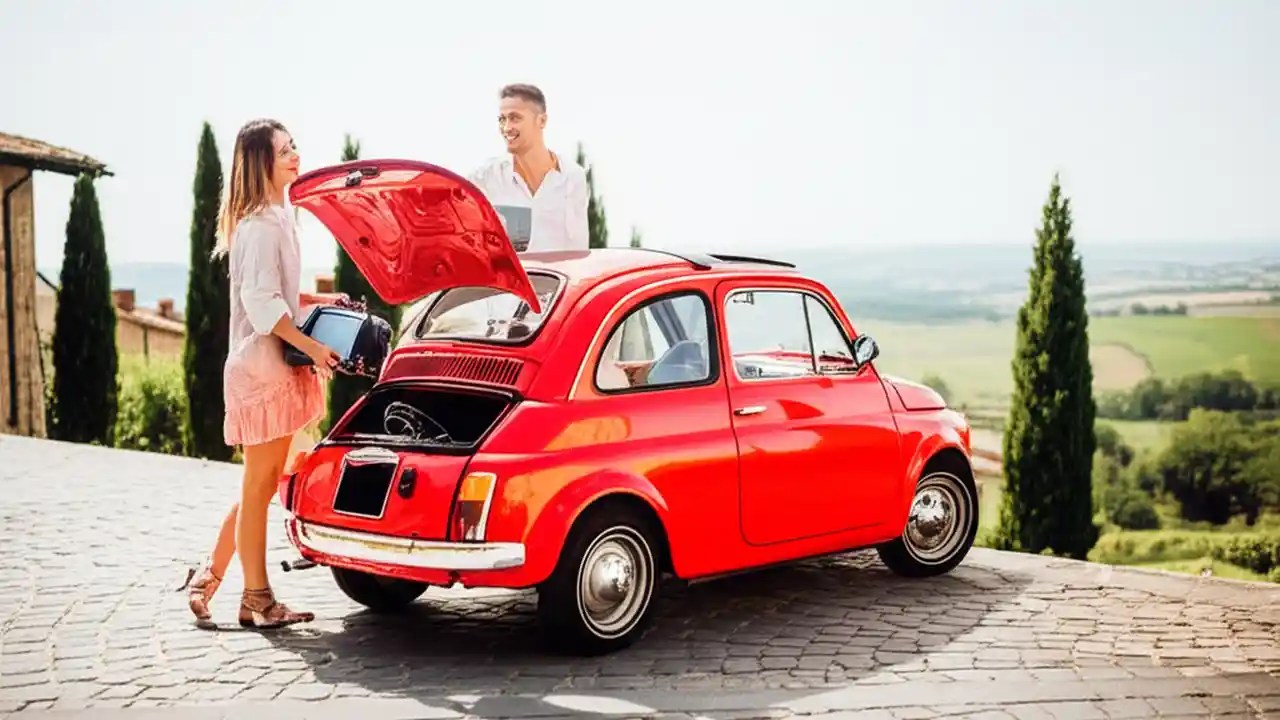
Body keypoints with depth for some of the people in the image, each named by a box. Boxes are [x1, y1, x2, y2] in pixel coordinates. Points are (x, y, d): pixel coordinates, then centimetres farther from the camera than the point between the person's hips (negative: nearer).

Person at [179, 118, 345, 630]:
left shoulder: (277, 218, 17)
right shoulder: (260, 225, -14)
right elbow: (261, 303, -21)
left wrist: (317, 300, 16)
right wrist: (312, 346, -22)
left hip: (276, 368, 10)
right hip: (260, 368, -10)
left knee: (264, 484, 14)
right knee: (259, 485, -2)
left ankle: (209, 576, 22)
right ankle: (256, 600, 5)